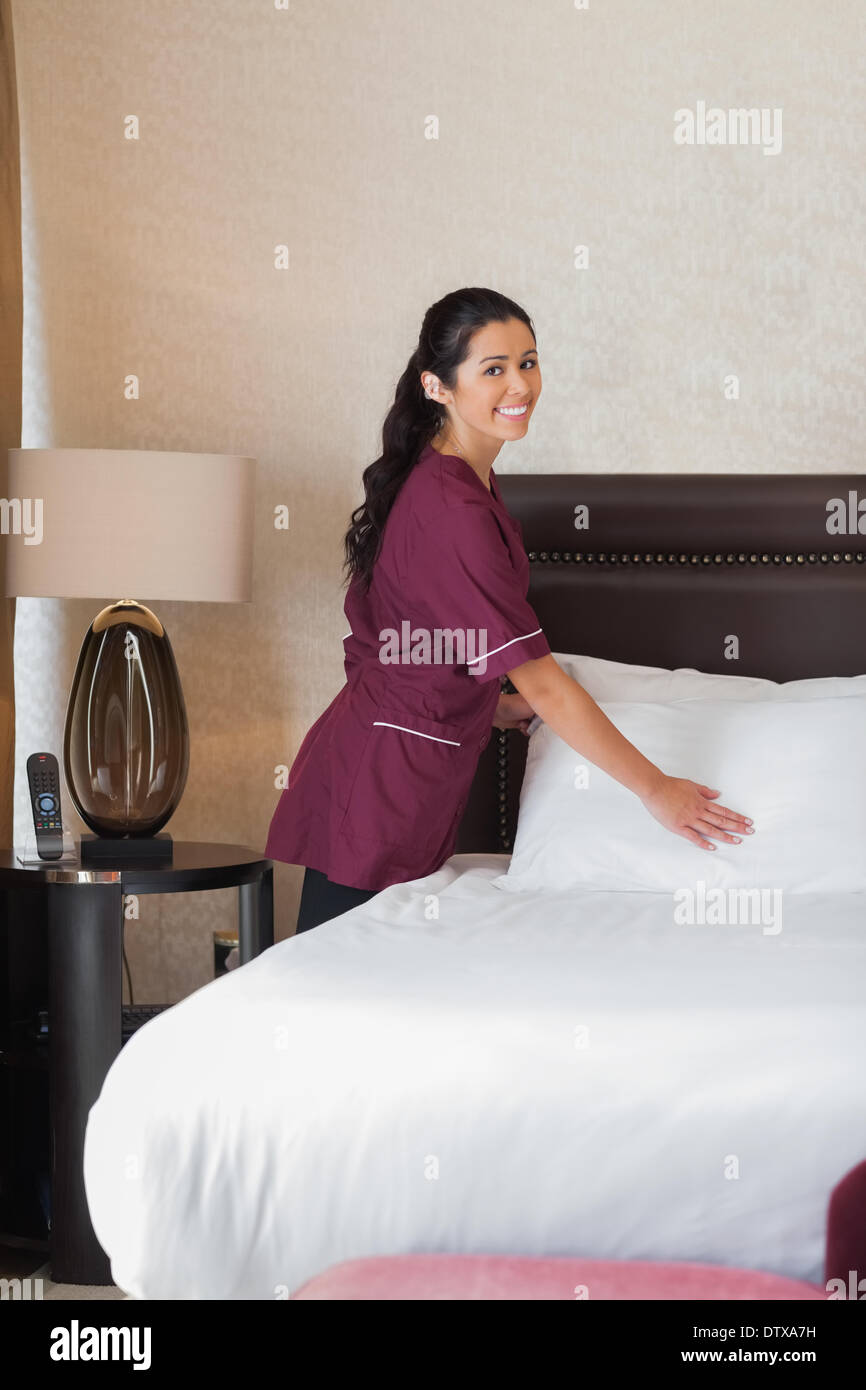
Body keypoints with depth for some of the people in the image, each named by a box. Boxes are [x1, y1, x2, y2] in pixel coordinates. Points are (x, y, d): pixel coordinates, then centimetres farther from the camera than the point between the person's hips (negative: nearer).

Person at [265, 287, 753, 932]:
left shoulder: (455, 479, 8)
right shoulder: (452, 511, -23)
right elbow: (542, 683, -22)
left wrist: (488, 704, 16)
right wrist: (656, 788, -16)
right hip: (386, 780, -10)